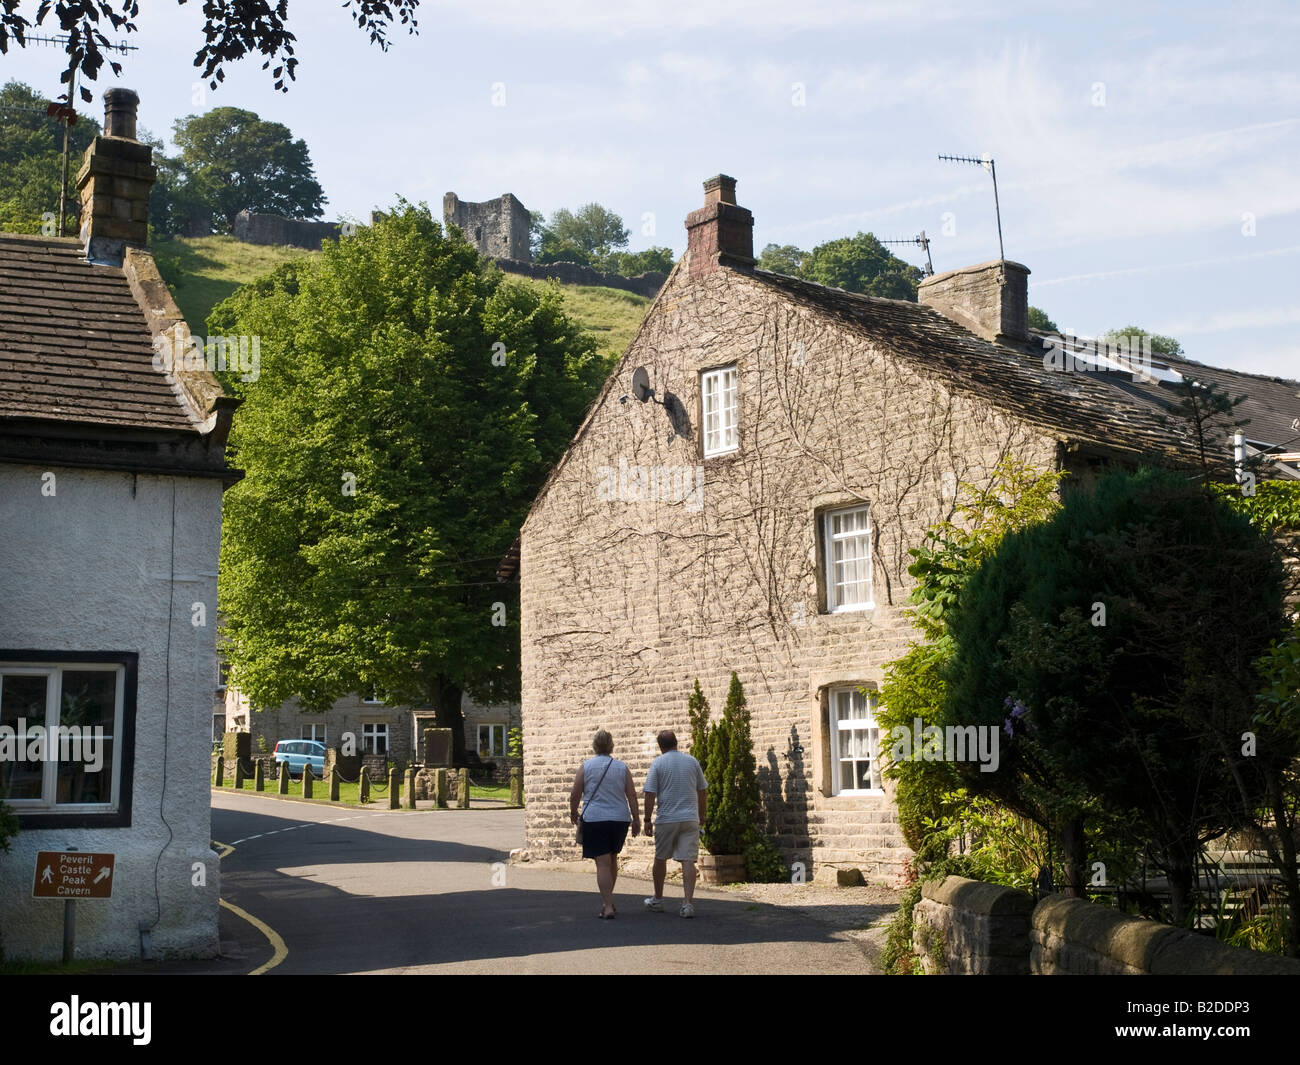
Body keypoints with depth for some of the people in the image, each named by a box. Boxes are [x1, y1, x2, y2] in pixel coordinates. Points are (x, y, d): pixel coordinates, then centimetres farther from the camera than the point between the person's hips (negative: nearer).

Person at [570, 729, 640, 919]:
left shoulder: (585, 766, -2)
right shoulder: (622, 767, 4)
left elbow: (574, 794, 0)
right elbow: (632, 795, 2)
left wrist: (573, 813, 17)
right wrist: (636, 819, 7)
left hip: (594, 819, -3)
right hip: (620, 818, 3)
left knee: (603, 863, -5)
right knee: (612, 860, 20)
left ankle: (608, 907, -11)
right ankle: (607, 901, 28)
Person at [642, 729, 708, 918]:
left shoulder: (658, 763, -4)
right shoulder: (692, 761, 5)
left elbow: (650, 794, -9)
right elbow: (702, 791, 12)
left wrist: (648, 820, -4)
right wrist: (701, 815, 24)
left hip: (667, 819, -2)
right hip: (690, 819, 2)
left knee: (660, 858, 15)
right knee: (688, 860, -3)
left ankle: (658, 900, 27)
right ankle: (688, 904, -14)